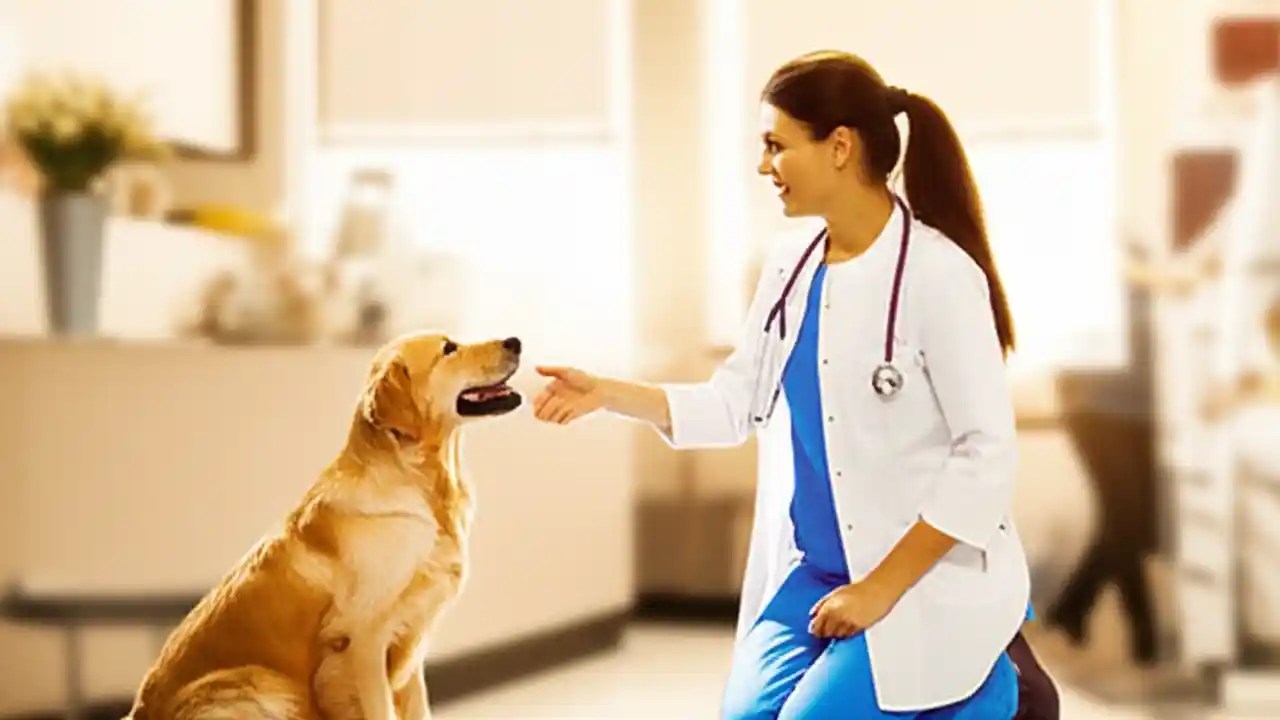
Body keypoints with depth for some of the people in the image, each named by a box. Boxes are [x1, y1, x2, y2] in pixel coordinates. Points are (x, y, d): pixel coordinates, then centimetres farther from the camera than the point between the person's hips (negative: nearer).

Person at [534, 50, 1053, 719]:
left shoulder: (938, 273, -17)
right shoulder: (790, 266, 4)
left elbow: (986, 453, -17)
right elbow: (736, 404, 10)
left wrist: (883, 586, -18)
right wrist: (604, 393, 0)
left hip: (927, 582, -6)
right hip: (809, 571, 7)